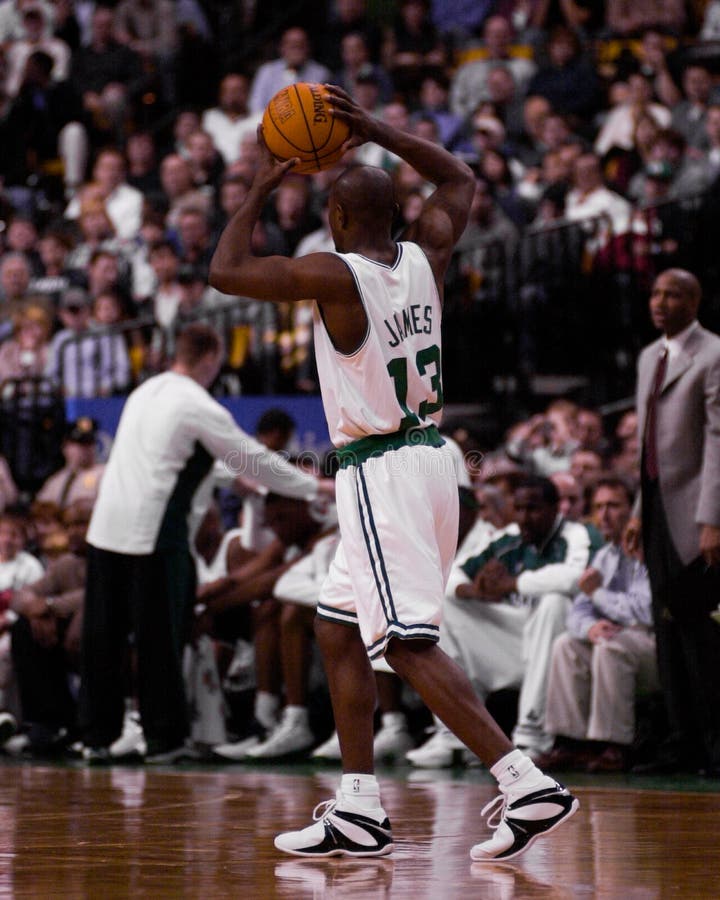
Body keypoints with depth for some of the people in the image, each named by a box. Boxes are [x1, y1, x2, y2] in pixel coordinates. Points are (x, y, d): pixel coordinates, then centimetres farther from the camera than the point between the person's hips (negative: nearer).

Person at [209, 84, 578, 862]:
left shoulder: (335, 275, -14)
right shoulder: (424, 256, 4)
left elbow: (224, 272, -7)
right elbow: (460, 181, 23)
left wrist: (259, 191, 4)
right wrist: (377, 134, 18)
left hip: (380, 471, -8)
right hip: (430, 457, 8)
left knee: (410, 646, -12)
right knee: (337, 630, 15)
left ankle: (527, 786, -21)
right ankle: (357, 812, 16)